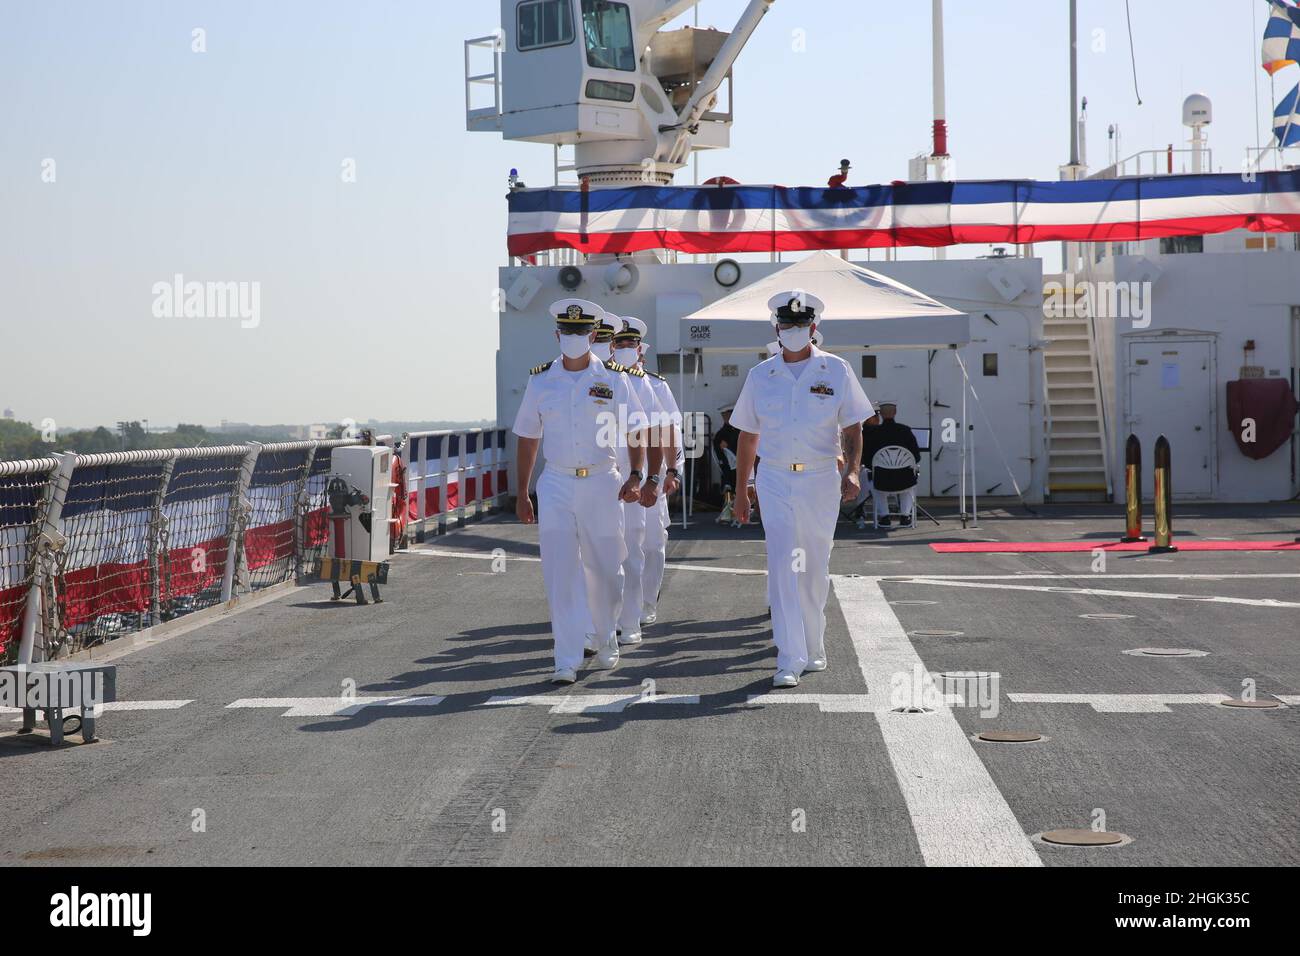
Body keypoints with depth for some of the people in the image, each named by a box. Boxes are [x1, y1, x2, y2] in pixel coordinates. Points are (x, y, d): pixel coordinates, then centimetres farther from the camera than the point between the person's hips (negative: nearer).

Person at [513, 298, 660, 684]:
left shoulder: (613, 379, 1)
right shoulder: (540, 381, 5)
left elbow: (635, 432, 4)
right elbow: (527, 440, 11)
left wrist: (635, 475, -11)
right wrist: (521, 494, 9)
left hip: (601, 483, 0)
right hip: (555, 485, 0)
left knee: (604, 571, 7)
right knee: (559, 573, -7)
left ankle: (606, 641, 31)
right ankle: (566, 662, -6)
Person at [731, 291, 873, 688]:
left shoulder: (836, 371, 1)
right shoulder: (760, 376, 5)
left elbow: (852, 429, 1)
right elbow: (747, 438, 12)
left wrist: (851, 471, -15)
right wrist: (741, 492, 11)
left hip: (821, 480, 0)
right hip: (775, 480, 0)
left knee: (816, 570, 10)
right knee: (782, 566, -12)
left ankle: (812, 647, 28)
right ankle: (789, 659, -15)